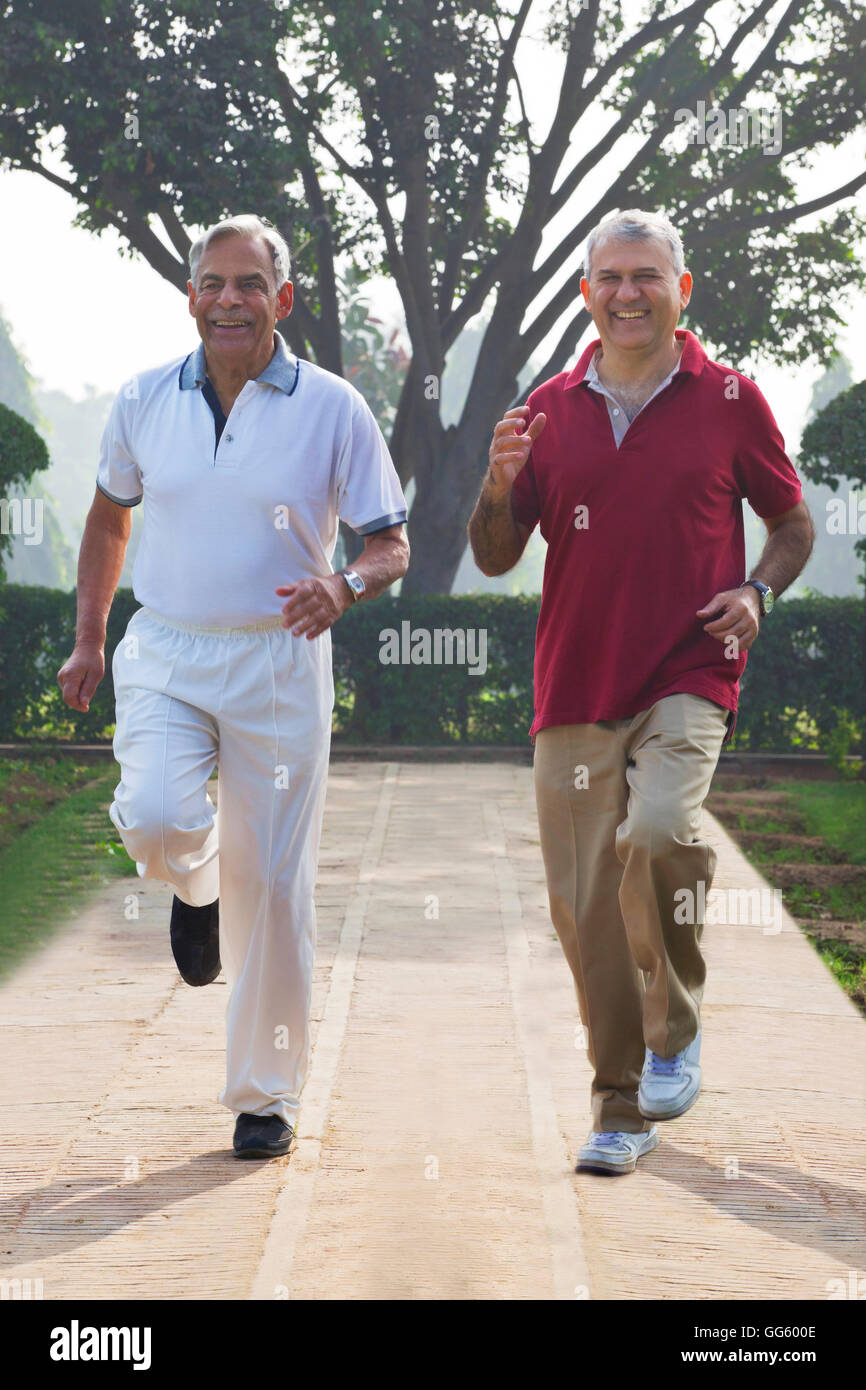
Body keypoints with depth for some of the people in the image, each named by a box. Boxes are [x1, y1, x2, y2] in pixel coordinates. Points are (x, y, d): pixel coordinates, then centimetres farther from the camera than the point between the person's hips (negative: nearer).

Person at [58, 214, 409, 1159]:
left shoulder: (333, 409, -4)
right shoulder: (144, 401, 3)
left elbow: (392, 547, -2)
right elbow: (108, 517, 19)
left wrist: (346, 586, -24)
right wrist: (89, 640, 19)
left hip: (278, 664, -1)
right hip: (164, 656, 1)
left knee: (272, 885, 1)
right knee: (156, 819, -25)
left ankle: (265, 1096, 16)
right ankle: (196, 884, 14)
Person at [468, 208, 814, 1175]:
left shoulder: (729, 400, 4)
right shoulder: (549, 410, 10)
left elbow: (794, 523, 14)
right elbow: (494, 559, 11)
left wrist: (757, 592, -5)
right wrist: (499, 487, -9)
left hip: (688, 679, -3)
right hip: (575, 690, 3)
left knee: (657, 833, -29)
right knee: (585, 911, 2)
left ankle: (677, 1030, -4)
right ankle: (621, 1109, 17)